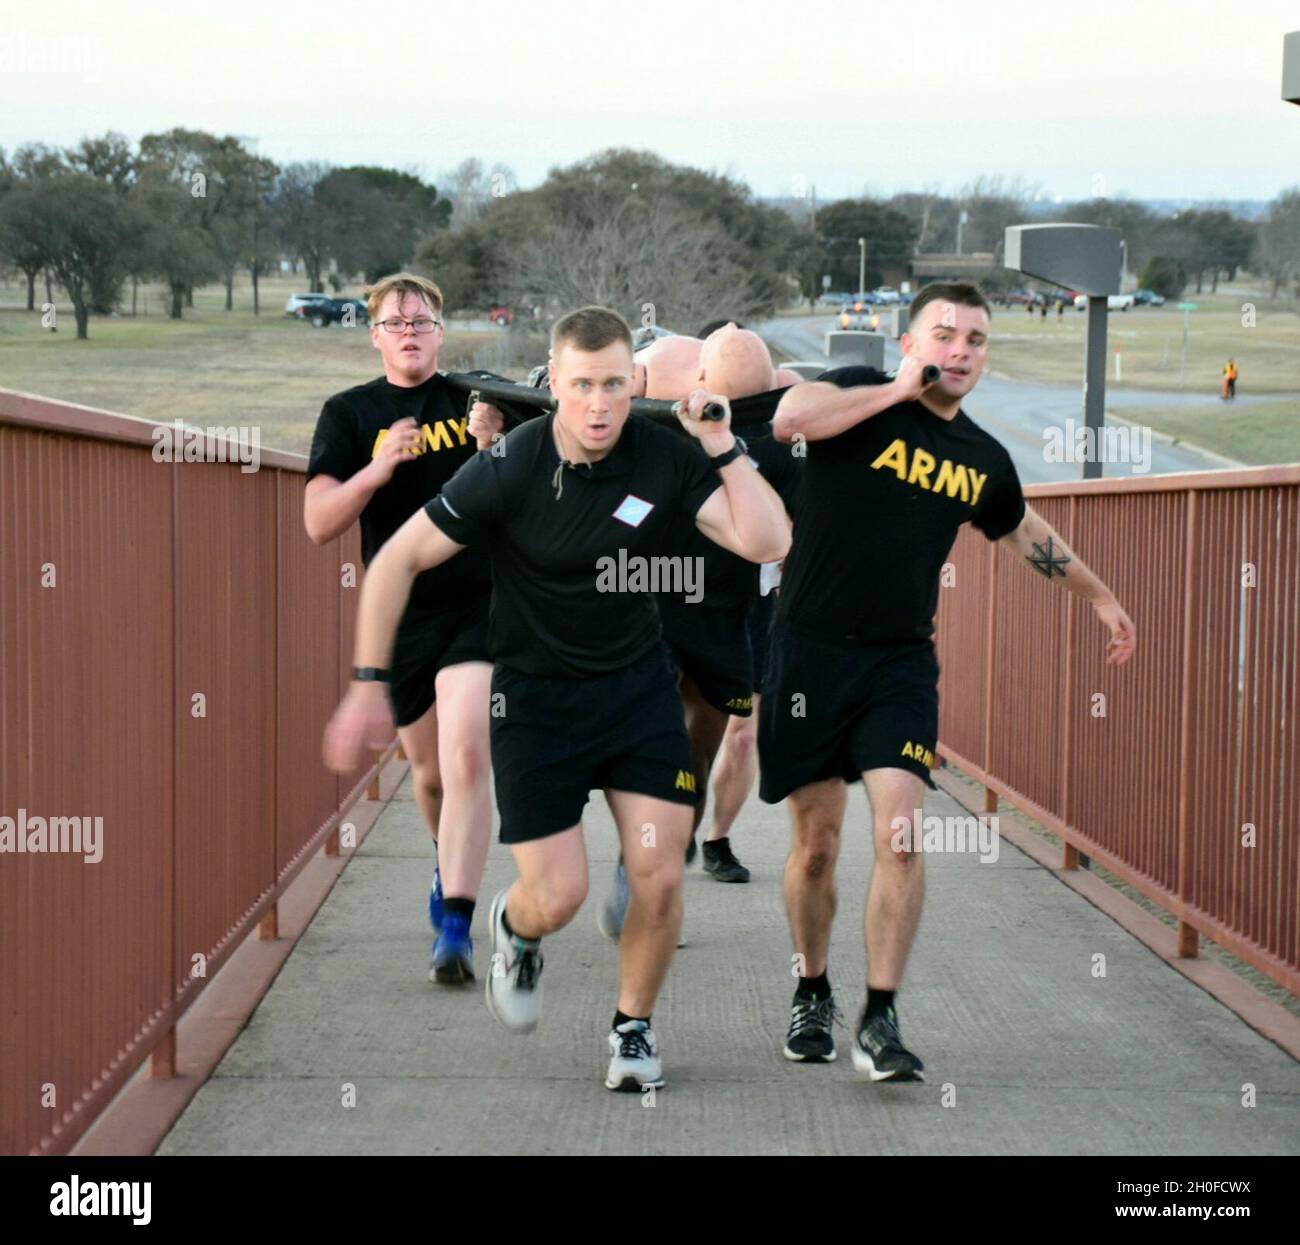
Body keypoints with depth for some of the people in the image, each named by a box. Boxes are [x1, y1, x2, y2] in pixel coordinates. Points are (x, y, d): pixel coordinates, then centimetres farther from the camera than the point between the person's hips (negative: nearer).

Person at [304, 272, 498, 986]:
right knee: (428, 771, 17)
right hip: (400, 614, 2)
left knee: (466, 760, -18)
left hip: (479, 605, -2)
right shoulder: (350, 413, 4)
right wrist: (378, 468, -21)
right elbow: (318, 523, -6)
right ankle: (450, 867, 48)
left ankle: (455, 927, -18)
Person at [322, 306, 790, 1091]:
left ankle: (634, 1026, 21)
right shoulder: (509, 468, -19)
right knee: (559, 897, -7)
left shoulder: (664, 457, -12)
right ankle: (515, 930, 33)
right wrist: (368, 689, -13)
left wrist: (723, 447, -25)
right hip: (535, 694, -2)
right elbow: (398, 561, -12)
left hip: (639, 682, 2)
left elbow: (768, 543, -17)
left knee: (659, 875, -6)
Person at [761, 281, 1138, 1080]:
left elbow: (1027, 533, 30)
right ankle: (813, 994, 28)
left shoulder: (983, 460, 10)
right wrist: (900, 388, -18)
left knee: (900, 834, -13)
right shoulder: (863, 394, -4)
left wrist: (1098, 594, 39)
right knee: (816, 847, 5)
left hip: (901, 663, 3)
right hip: (810, 654, -3)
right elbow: (791, 418, -26)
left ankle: (881, 1019, -4)